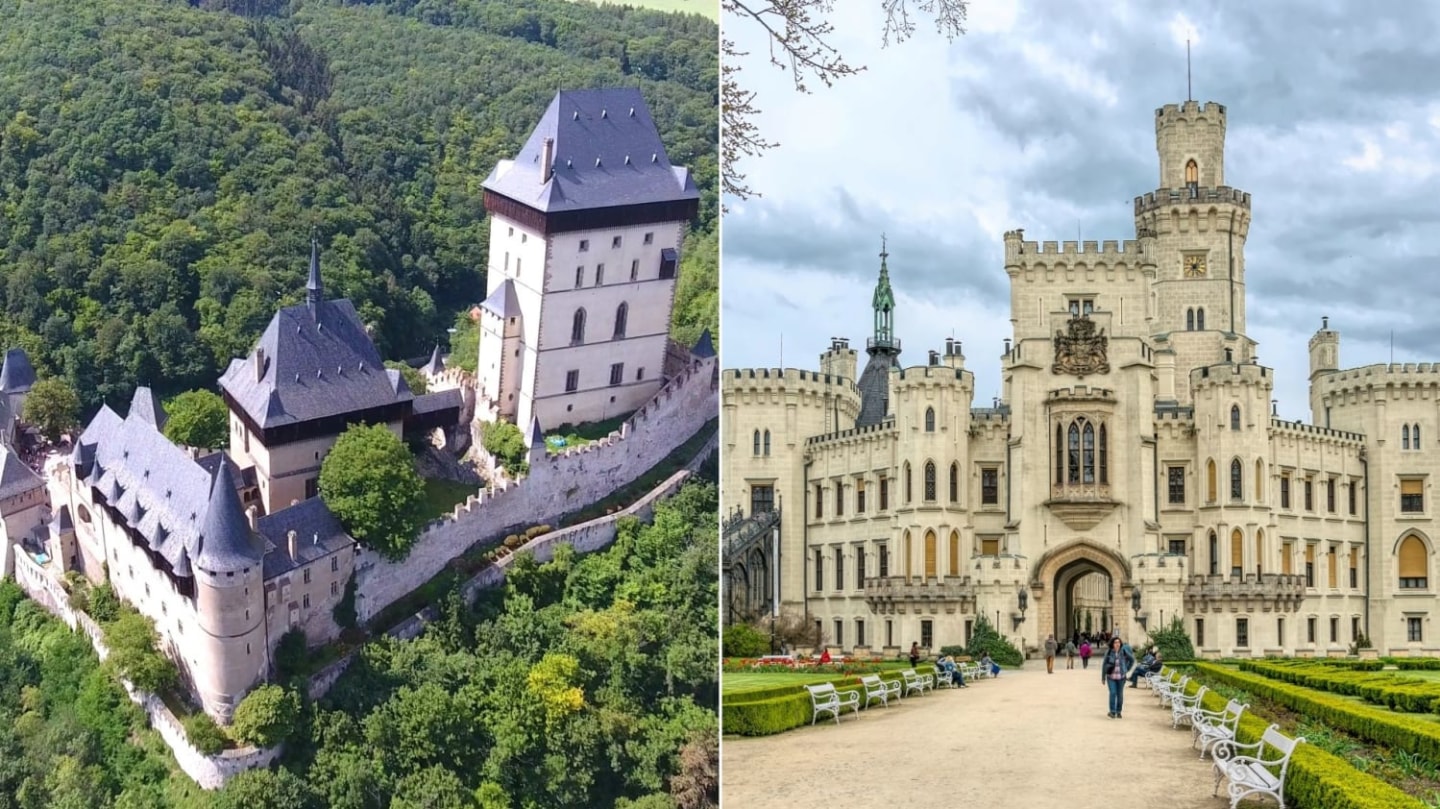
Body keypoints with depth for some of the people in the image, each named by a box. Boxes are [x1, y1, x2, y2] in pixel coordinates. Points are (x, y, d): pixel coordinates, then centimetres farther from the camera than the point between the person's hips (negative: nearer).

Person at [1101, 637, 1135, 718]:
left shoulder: (1123, 652, -3)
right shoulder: (1109, 653, -5)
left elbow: (1132, 659, 12)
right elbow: (1104, 665, 1)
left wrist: (1127, 669, 8)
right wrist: (1103, 677, 2)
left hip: (1121, 677, 1)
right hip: (1111, 677, -1)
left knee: (1120, 694, 5)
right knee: (1113, 693, -11)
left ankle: (1118, 712, 18)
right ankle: (1112, 711, -4)